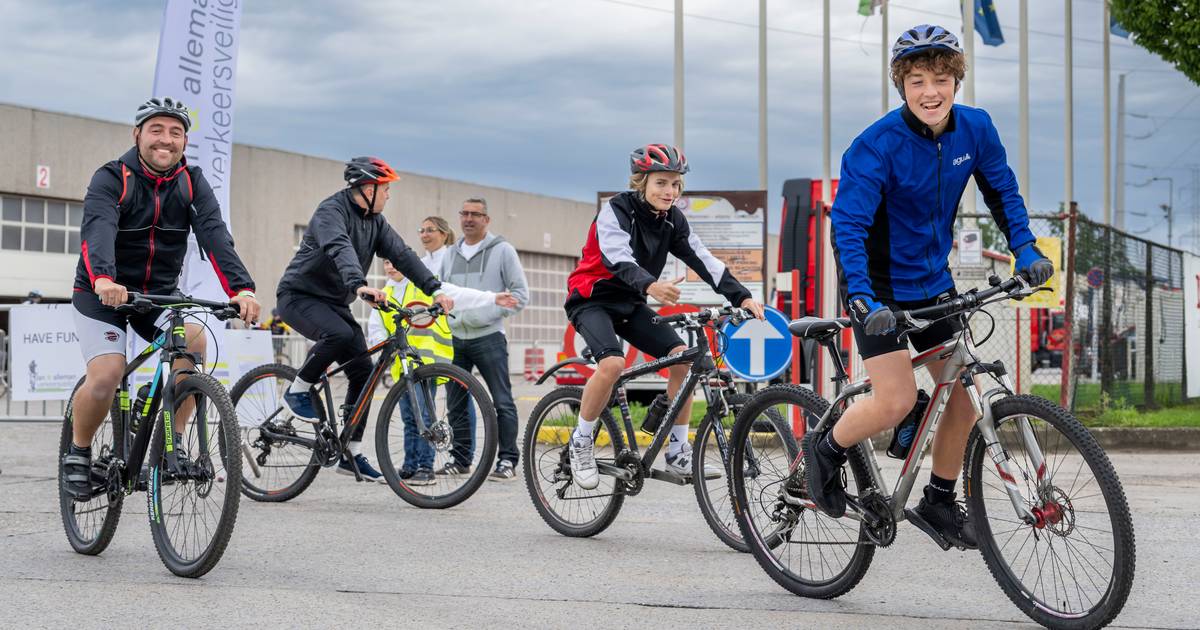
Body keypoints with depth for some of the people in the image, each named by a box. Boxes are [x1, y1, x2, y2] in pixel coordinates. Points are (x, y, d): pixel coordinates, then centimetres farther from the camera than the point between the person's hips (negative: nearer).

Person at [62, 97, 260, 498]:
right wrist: (103, 279, -55)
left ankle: (174, 442, -11)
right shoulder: (112, 179, -15)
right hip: (103, 295, -3)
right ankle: (78, 452, 5)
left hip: (159, 294, 3)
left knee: (194, 339, -26)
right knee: (106, 376, -23)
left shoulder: (191, 182, -4)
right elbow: (97, 229, -33)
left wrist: (240, 287, -37)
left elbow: (214, 233, -19)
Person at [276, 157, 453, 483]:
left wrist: (435, 289, -13)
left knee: (363, 370, -3)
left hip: (334, 302, 8)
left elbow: (402, 254, 0)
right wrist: (359, 285, -55)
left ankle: (351, 454, 3)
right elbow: (340, 249, -38)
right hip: (299, 296, -8)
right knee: (339, 334, -37)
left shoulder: (375, 221, 7)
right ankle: (298, 391, -13)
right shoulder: (332, 210, -19)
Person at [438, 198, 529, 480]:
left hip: (489, 338, -5)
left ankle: (507, 460, -3)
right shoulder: (450, 254, 16)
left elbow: (520, 293, -2)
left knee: (502, 403, -6)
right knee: (456, 404, 8)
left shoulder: (501, 250, 0)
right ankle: (461, 459, 17)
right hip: (455, 339, 5)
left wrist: (493, 312, -12)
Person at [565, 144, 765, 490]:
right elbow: (619, 258, -36)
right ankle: (581, 443, -13)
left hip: (630, 304, 6)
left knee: (683, 356, -11)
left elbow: (704, 260, -9)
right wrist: (651, 285, -56)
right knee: (612, 362, -32)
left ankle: (678, 453, -3)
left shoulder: (672, 220, 0)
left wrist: (742, 296, -24)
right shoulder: (615, 212, -18)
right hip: (592, 299, -6)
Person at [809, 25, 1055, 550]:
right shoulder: (877, 146, -24)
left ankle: (938, 503, 20)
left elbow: (1002, 191, 7)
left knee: (964, 392, 2)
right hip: (880, 288, -6)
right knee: (897, 401, -16)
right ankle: (825, 449, 13)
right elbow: (848, 226, -27)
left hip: (932, 279, 6)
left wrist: (1025, 250, -7)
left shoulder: (975, 128, -8)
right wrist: (863, 300, -39)